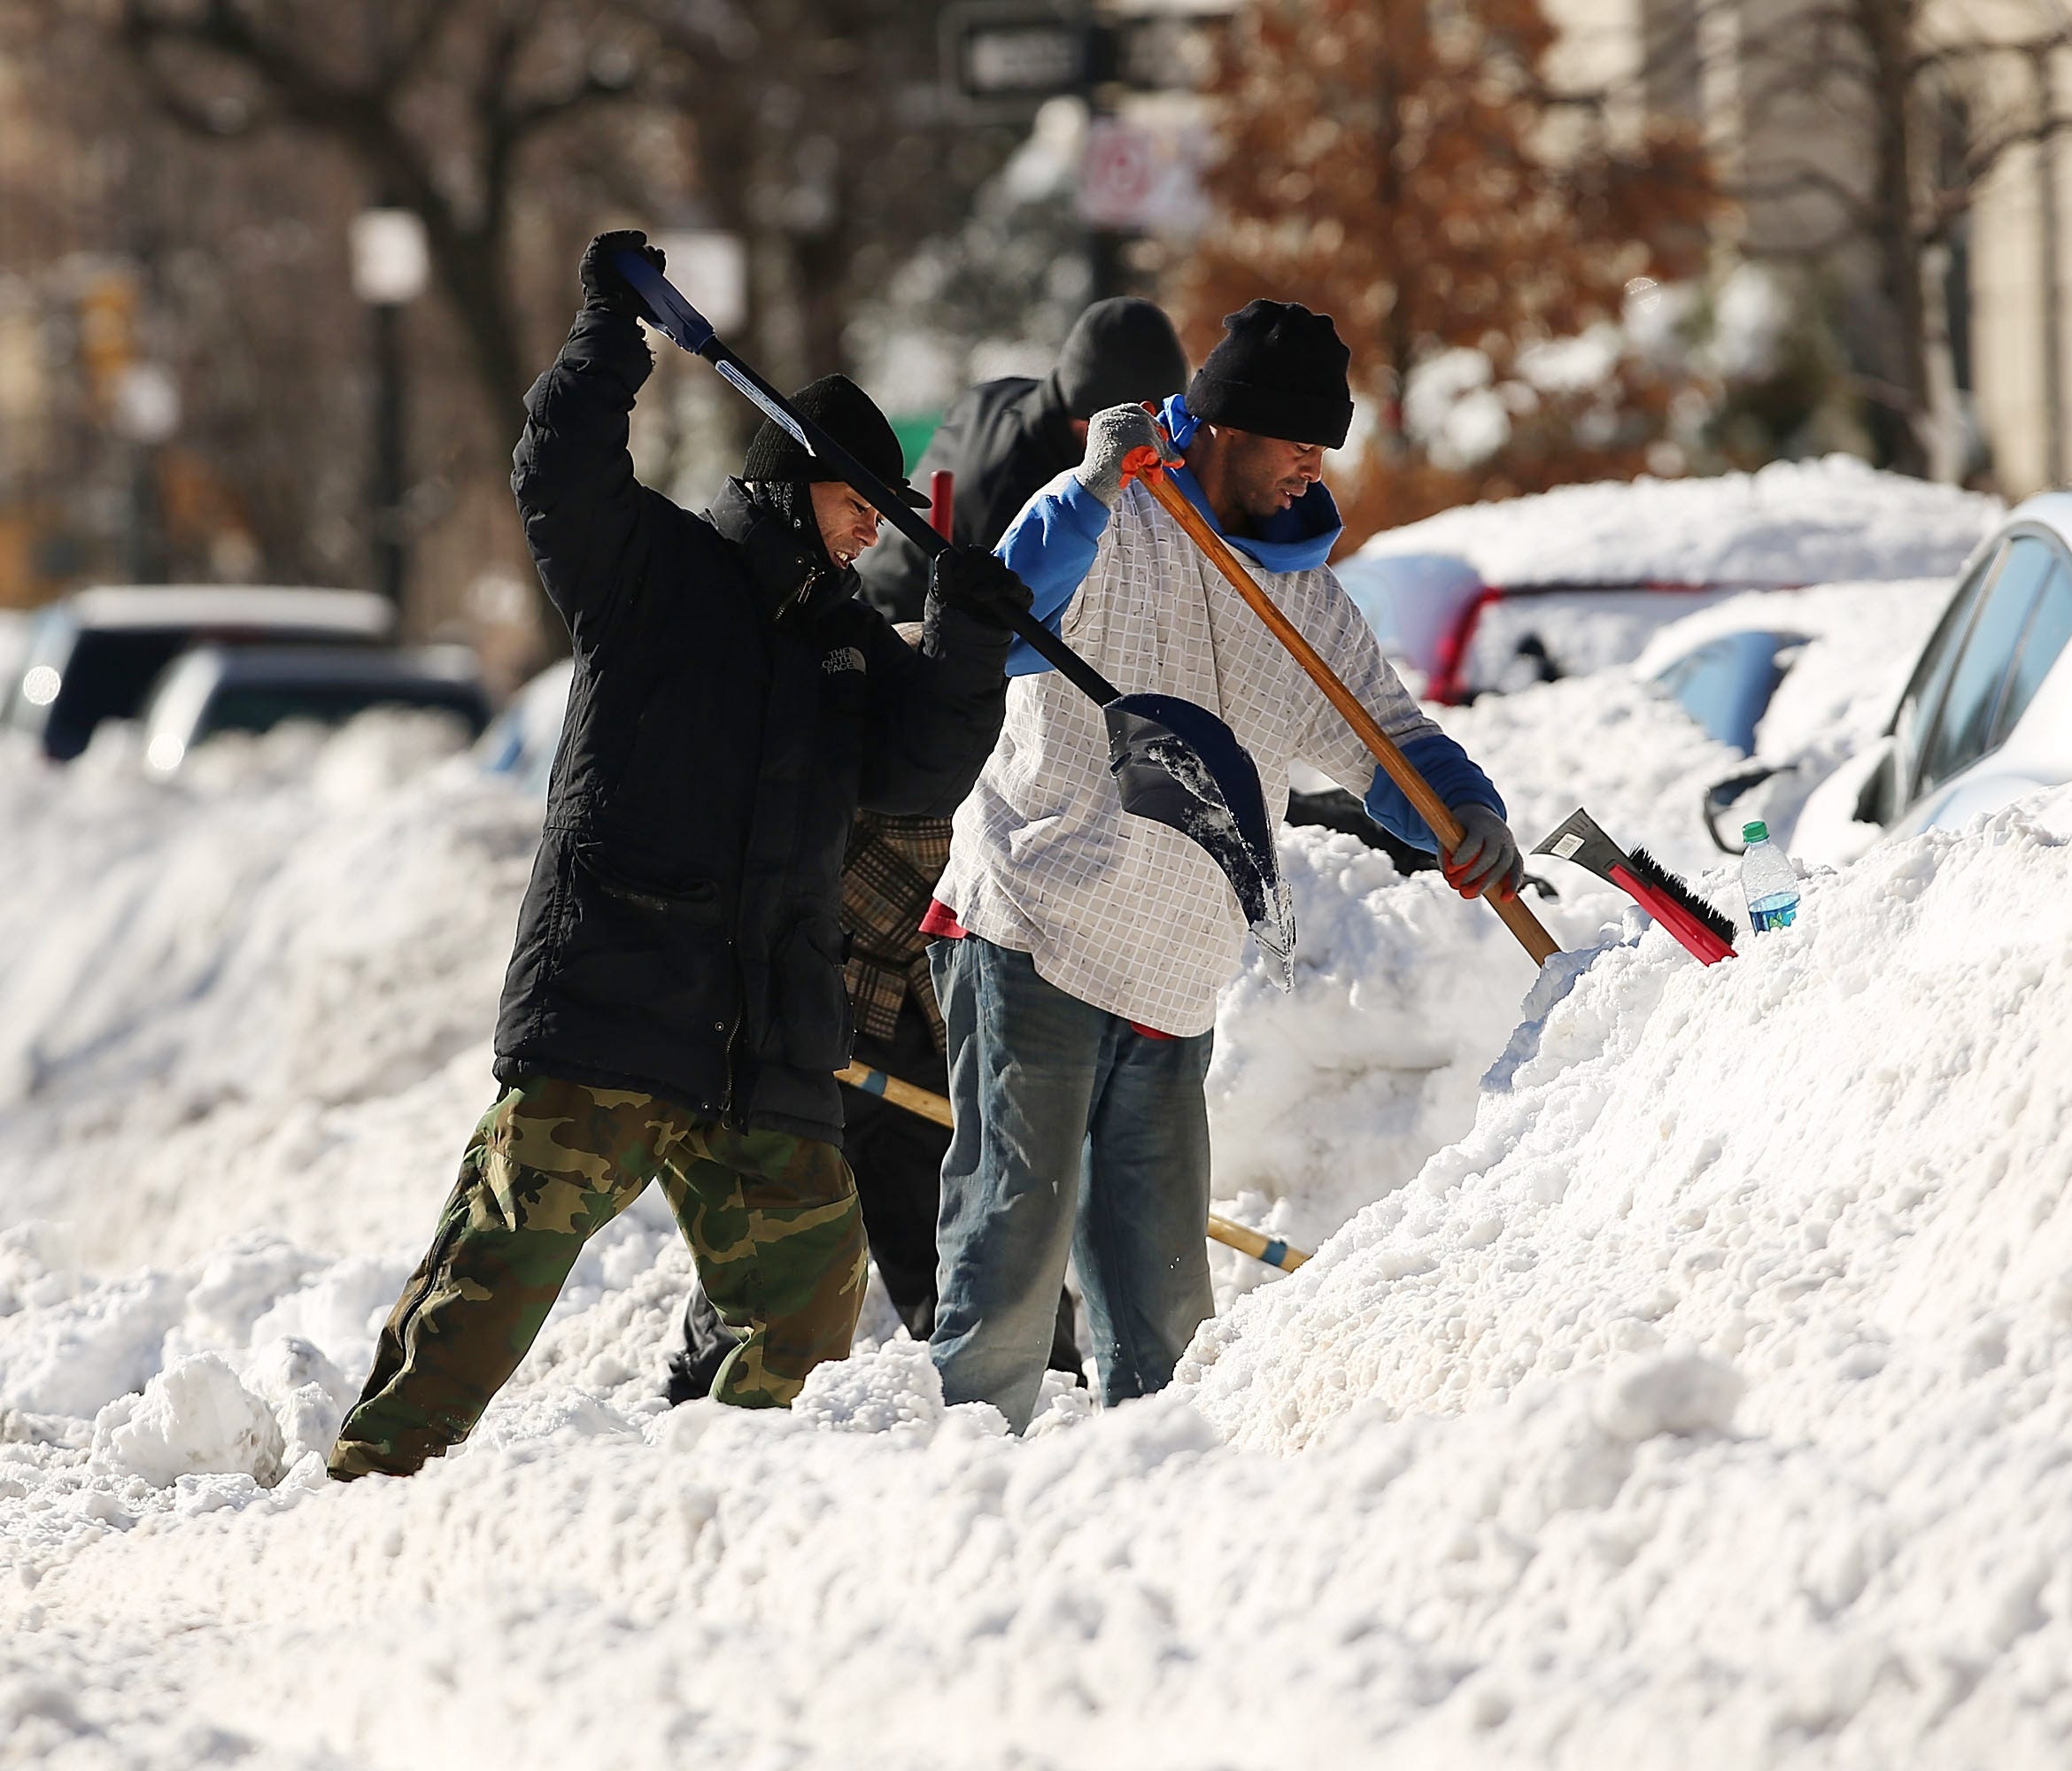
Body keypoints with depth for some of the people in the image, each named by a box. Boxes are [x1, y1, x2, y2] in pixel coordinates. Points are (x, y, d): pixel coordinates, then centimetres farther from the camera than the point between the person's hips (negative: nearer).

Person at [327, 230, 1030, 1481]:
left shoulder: (851, 642, 20)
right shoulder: (653, 569, 5)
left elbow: (920, 776, 8)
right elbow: (564, 474, -11)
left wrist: (966, 649, -6)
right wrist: (616, 331, -13)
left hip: (766, 1046, 6)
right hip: (604, 1003, -6)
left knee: (812, 1288, 3)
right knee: (511, 1251, -12)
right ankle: (381, 1470, -8)